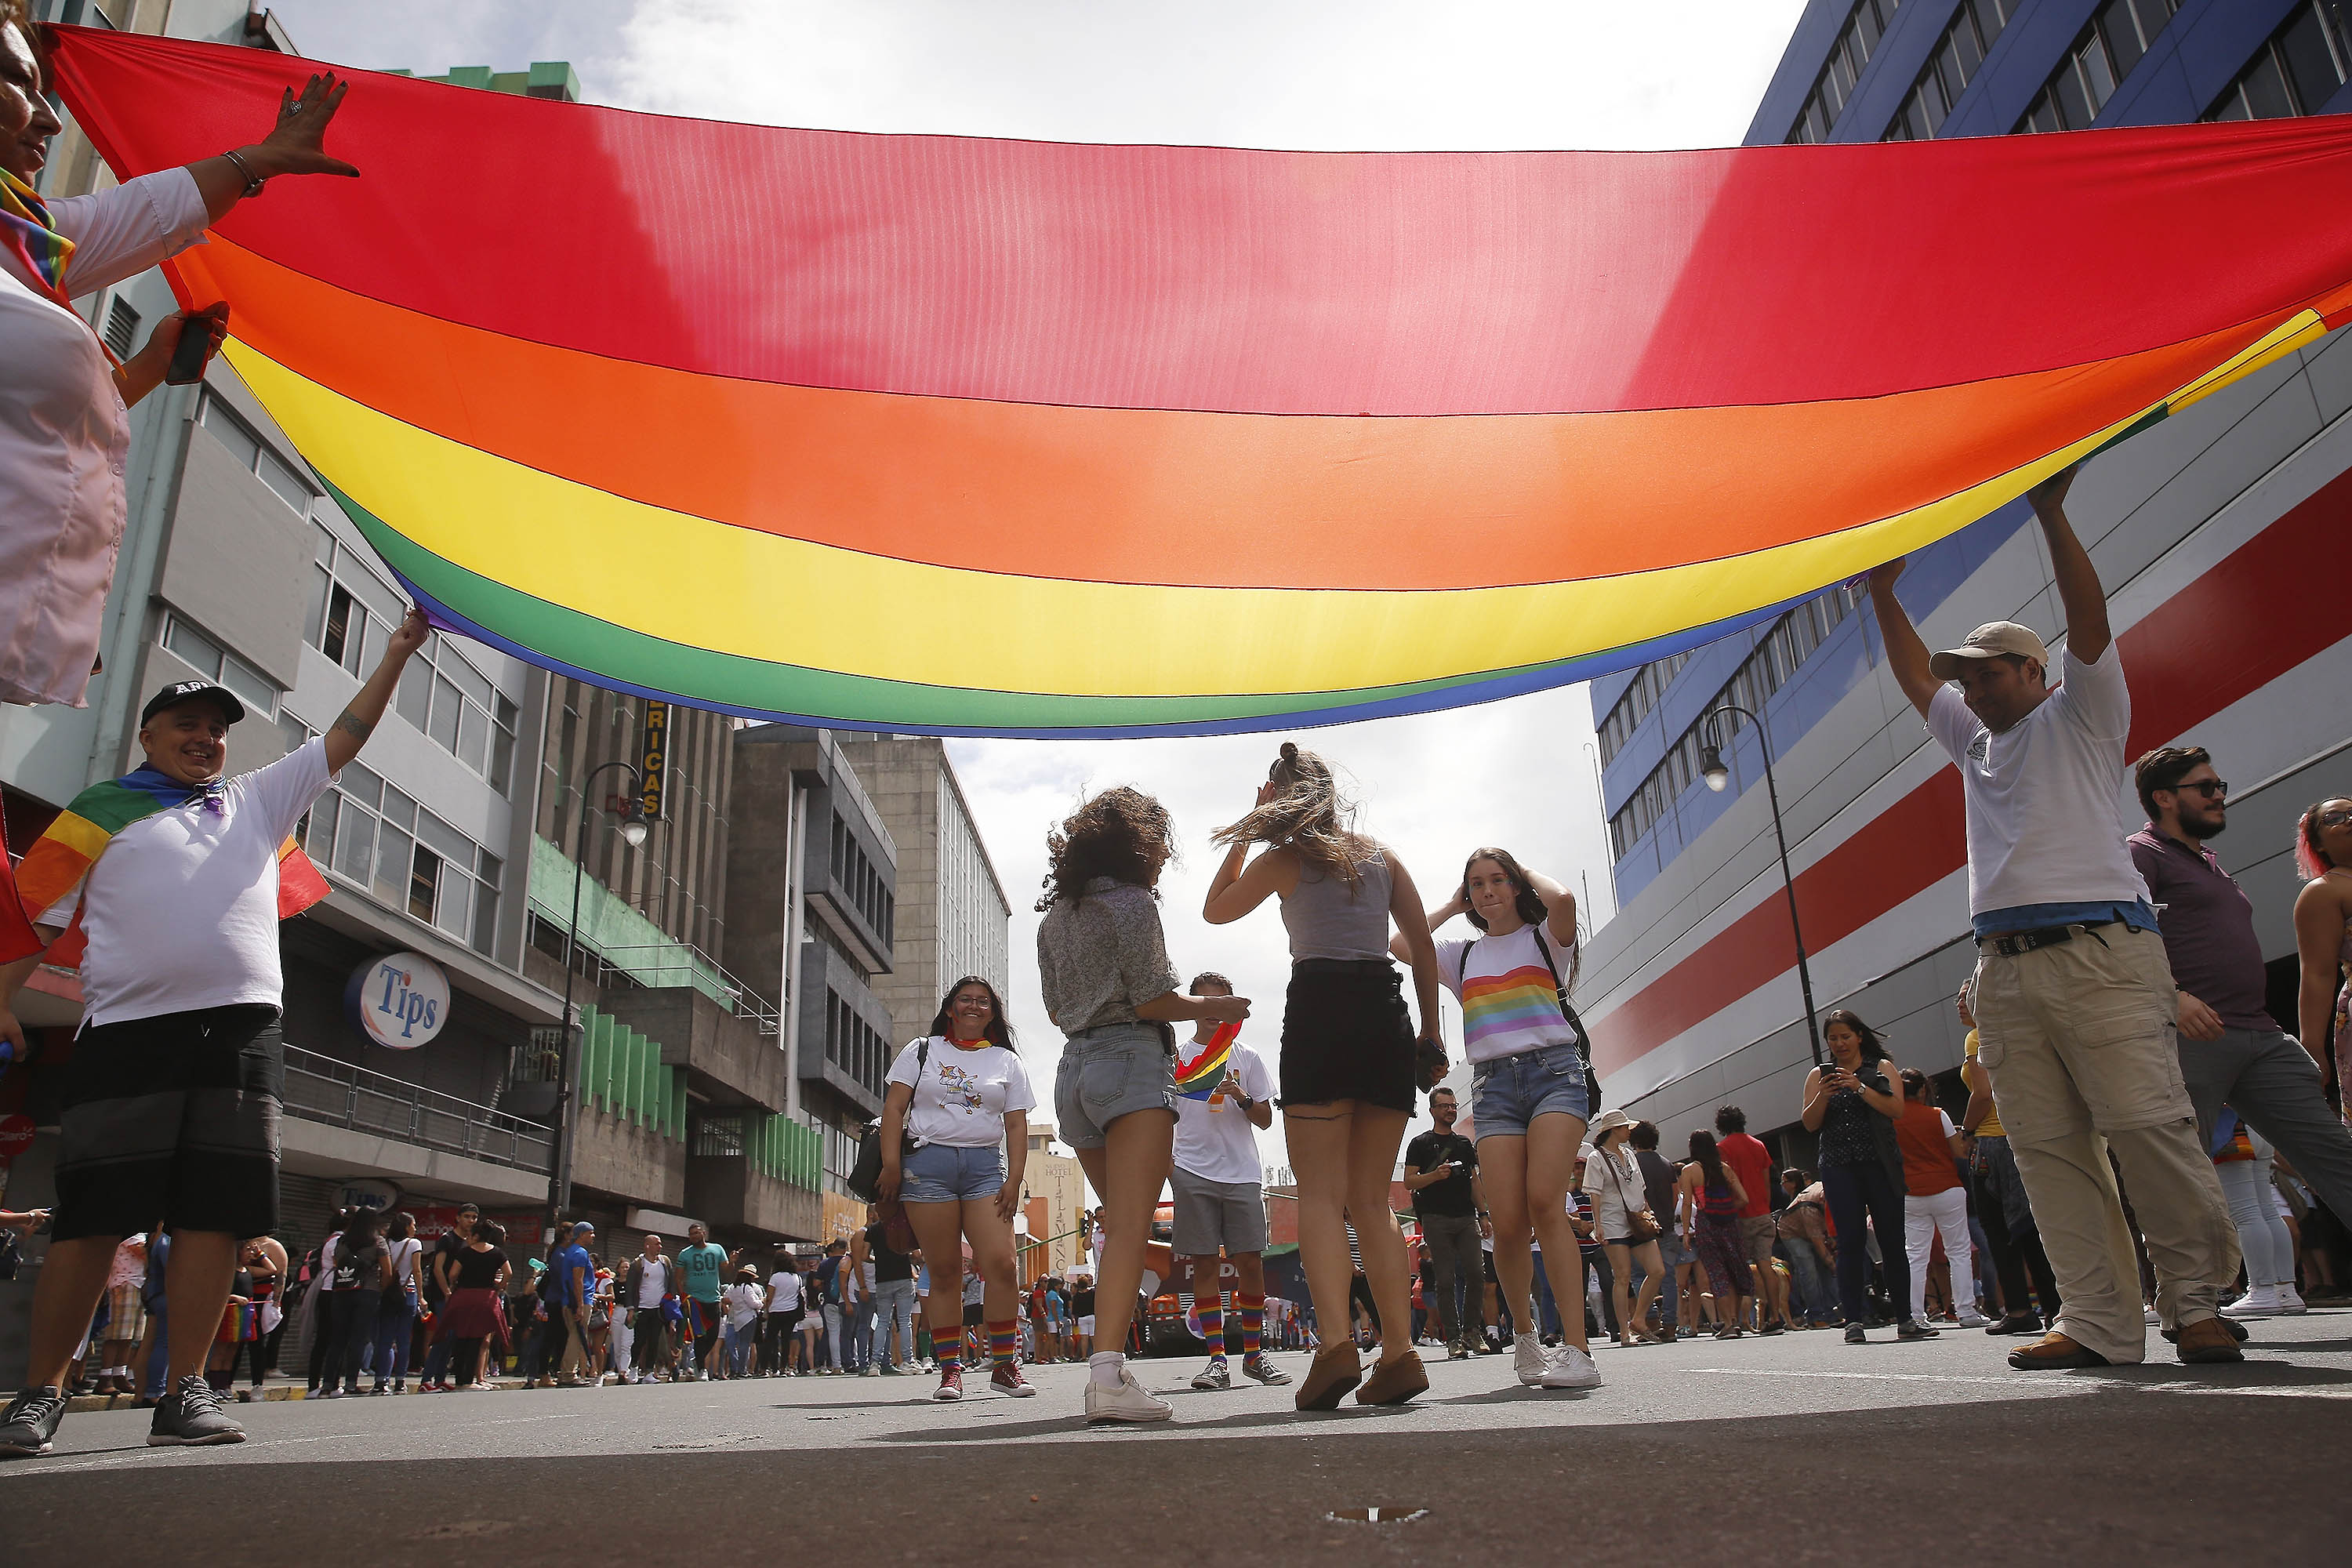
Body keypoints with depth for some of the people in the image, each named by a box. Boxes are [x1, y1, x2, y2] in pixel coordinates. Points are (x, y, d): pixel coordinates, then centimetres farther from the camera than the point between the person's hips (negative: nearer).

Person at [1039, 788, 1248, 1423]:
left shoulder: (1055, 914, 18)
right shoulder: (1130, 901, -5)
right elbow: (1152, 1000, -10)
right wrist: (1213, 1007, 5)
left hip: (1074, 1068, 8)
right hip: (1132, 1064, -8)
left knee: (1121, 1223, 17)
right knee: (1129, 1228, -14)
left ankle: (1107, 1368, 13)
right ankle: (1109, 1376, -23)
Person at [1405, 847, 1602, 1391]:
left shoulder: (1545, 938, 11)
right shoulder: (1463, 956, 21)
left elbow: (1563, 900, -11)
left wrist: (1528, 872, 9)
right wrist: (1451, 906, 19)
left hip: (1555, 1070, -3)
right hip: (1493, 1083, 3)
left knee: (1544, 1201, -21)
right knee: (1508, 1223, -9)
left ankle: (1576, 1348, -21)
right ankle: (1524, 1334, 13)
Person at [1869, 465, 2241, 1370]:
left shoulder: (2081, 716, 11)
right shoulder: (1973, 742, 27)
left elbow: (2090, 622, -1)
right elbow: (1915, 676, 29)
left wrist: (2051, 513, -7)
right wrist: (1883, 594, 24)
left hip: (2100, 955, -5)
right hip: (2005, 969, 5)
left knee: (2150, 1129, -9)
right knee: (2049, 1150, -1)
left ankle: (2197, 1304, 1)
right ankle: (2099, 1322, 0)